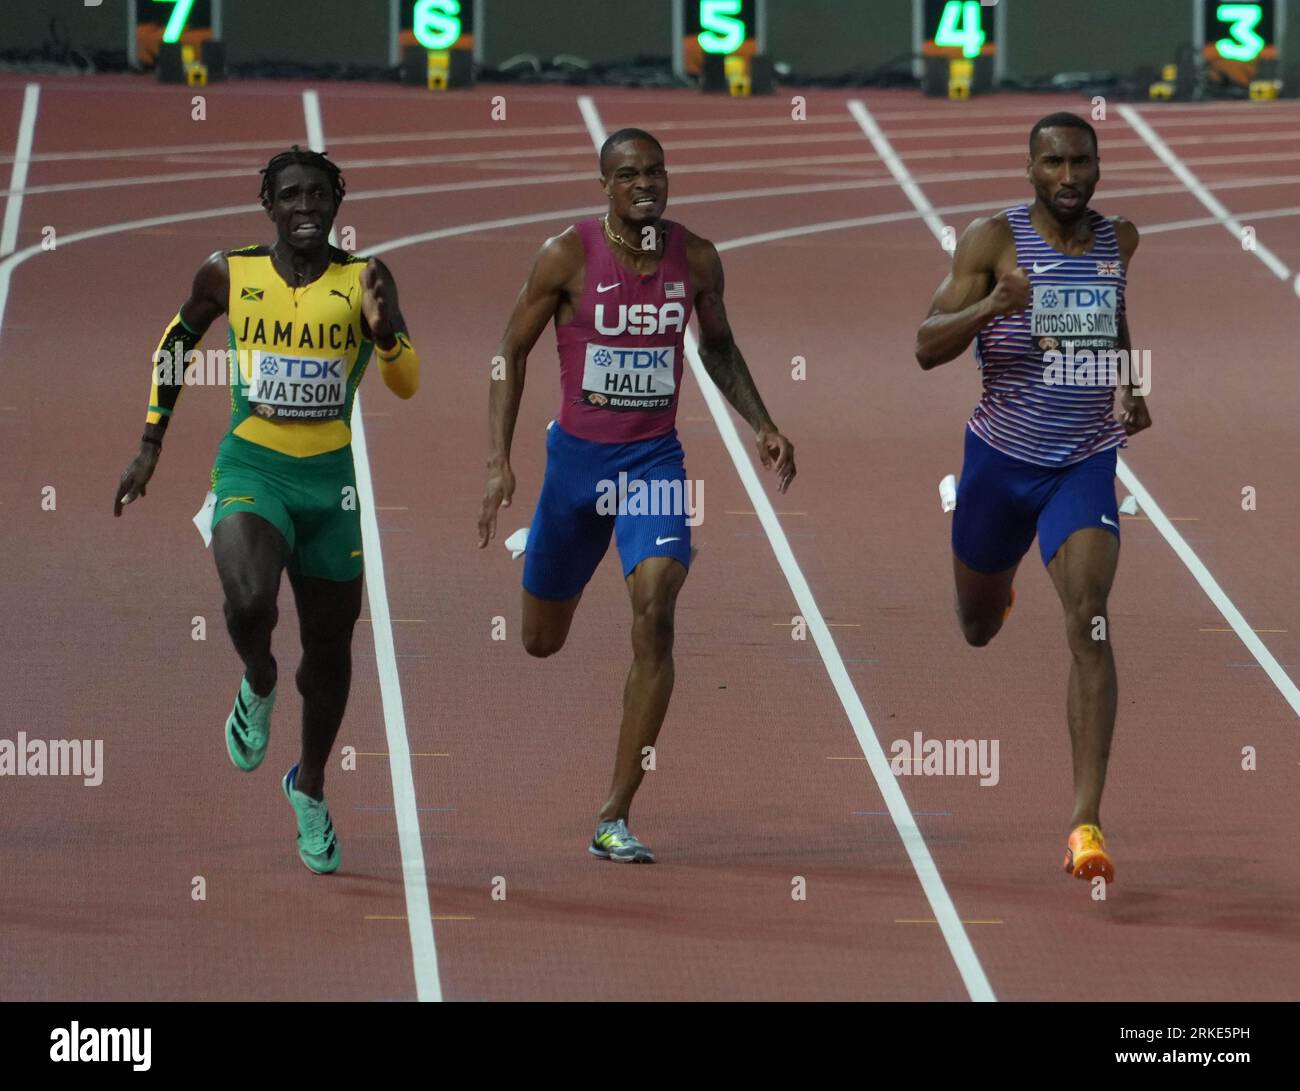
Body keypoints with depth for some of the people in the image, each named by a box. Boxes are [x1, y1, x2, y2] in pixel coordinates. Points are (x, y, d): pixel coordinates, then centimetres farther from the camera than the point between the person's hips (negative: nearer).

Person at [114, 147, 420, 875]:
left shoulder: (364, 280, -3)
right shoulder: (230, 275, -2)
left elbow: (408, 384, -9)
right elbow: (177, 343, 15)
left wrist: (381, 327, -29)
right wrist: (151, 446, 15)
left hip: (330, 483, 2)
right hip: (251, 473, -2)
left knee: (330, 643, 11)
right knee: (250, 602, -30)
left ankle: (310, 785, 35)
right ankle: (259, 684, 6)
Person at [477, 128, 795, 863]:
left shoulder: (697, 260, -3)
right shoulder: (568, 257, -11)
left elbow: (718, 348, 16)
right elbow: (513, 353, -3)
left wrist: (764, 428, 6)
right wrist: (500, 462, -10)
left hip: (654, 458, 1)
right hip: (578, 455, 0)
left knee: (655, 616, -21)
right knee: (541, 642, 12)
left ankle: (615, 819, -16)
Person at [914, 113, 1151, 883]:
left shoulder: (1120, 240, 1)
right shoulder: (994, 240, -12)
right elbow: (928, 349, -17)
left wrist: (1135, 386, 20)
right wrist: (993, 306, -33)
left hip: (1086, 464, 1)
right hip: (1002, 459, 0)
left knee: (1089, 623, -20)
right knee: (977, 628, 19)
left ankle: (1088, 821, -25)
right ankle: (999, 589, 62)